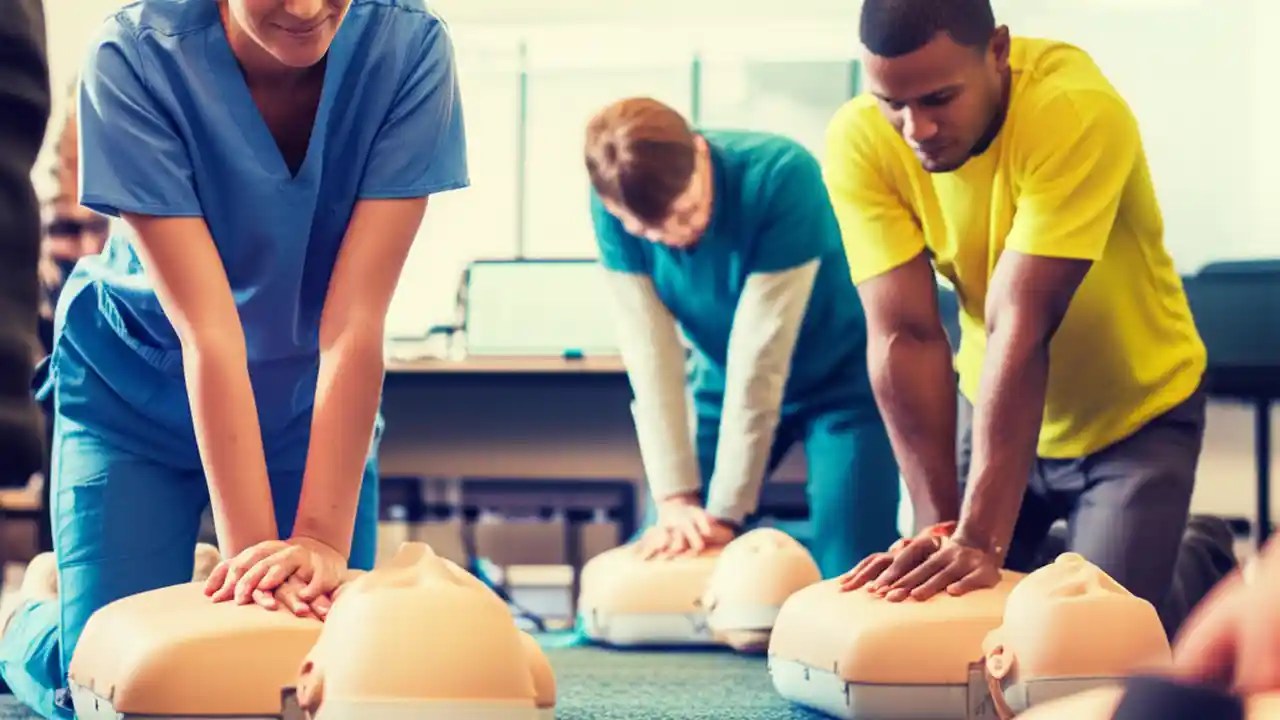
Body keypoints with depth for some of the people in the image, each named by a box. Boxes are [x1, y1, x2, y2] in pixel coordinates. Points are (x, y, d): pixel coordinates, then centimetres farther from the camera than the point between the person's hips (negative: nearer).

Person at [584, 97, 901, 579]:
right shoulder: (614, 211, -21)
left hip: (840, 378, -4)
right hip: (724, 384, 4)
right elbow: (649, 355, -21)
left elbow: (761, 356, -32)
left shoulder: (781, 177, -33)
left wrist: (724, 512, -31)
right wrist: (674, 499, -28)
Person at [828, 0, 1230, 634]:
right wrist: (940, 529, -30)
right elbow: (904, 335, -25)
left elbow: (1019, 328, -38)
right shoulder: (859, 140, -22)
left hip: (1138, 413, -3)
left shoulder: (1079, 111, -33)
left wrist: (981, 540, -41)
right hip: (991, 406, 4)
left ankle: (1198, 566, 20)